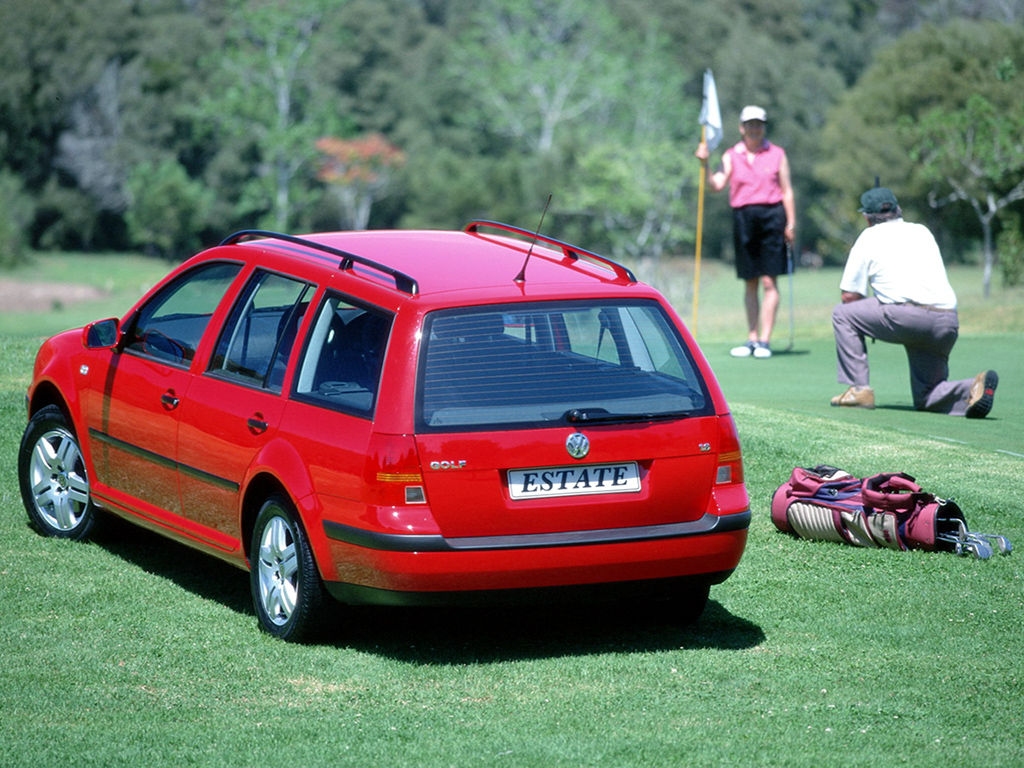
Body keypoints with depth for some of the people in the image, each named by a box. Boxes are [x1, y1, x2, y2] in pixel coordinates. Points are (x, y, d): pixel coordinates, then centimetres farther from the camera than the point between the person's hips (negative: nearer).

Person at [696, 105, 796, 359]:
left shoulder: (777, 154, 8)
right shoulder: (731, 156, 9)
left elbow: (787, 191, 7)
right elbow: (717, 185, -2)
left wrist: (791, 223, 0)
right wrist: (706, 164, -18)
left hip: (772, 216, -2)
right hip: (743, 219, 2)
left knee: (769, 282, -6)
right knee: (750, 284, 5)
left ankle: (765, 340, -5)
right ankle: (752, 339, 11)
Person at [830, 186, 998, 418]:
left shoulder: (869, 237, 13)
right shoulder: (922, 232, 27)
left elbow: (849, 296, 12)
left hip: (906, 319, -5)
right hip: (948, 324, 5)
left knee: (843, 314, 16)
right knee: (926, 398, 16)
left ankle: (860, 389, 7)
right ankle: (974, 388, -13)